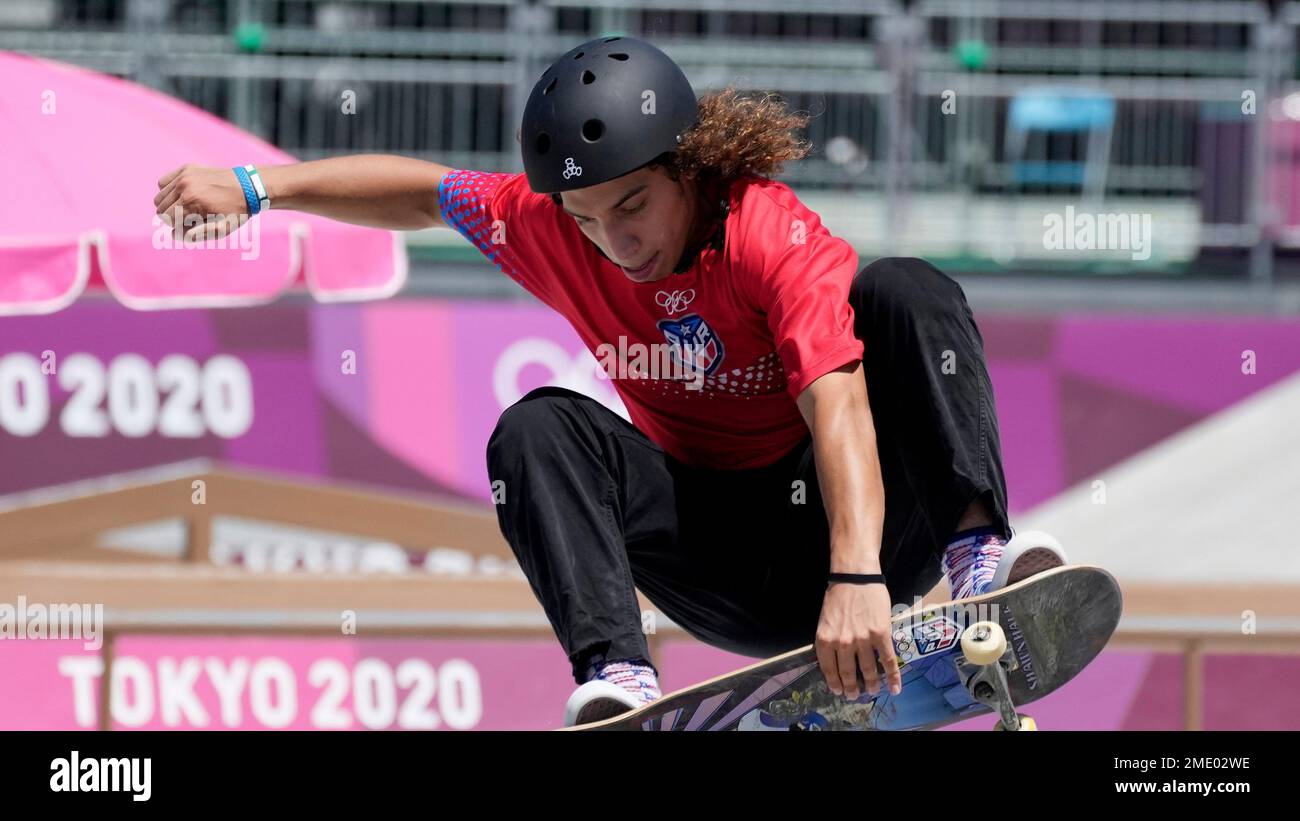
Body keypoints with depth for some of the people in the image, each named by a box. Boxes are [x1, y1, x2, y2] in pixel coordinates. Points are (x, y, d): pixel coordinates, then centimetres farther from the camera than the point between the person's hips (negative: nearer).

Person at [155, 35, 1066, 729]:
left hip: (851, 517, -4)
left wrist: (855, 575, -50)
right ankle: (617, 671, -36)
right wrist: (255, 189, 3)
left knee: (904, 290, -26)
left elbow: (838, 405, -35)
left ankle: (978, 550, -40)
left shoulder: (774, 235, -22)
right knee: (539, 429, -19)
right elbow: (423, 192, 12)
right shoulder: (554, 233, -5)